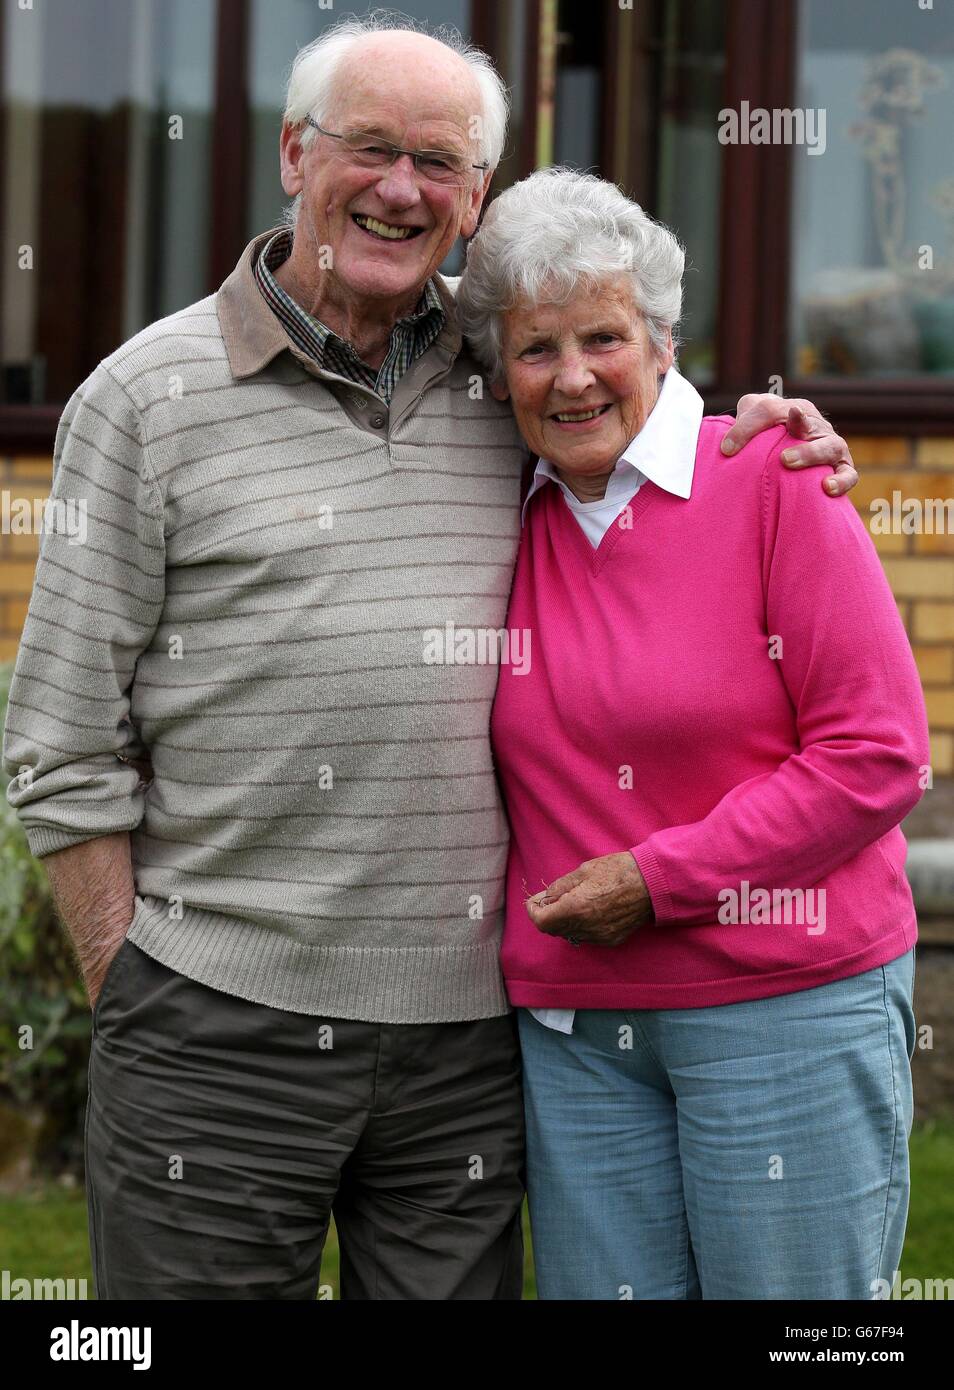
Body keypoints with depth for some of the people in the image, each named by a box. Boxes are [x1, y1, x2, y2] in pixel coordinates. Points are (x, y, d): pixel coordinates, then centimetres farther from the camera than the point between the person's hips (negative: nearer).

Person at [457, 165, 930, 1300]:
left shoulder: (774, 479, -7)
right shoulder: (510, 522, 8)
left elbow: (877, 756, -11)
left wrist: (656, 879, -12)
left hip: (788, 1005, -4)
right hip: (571, 1025, 5)